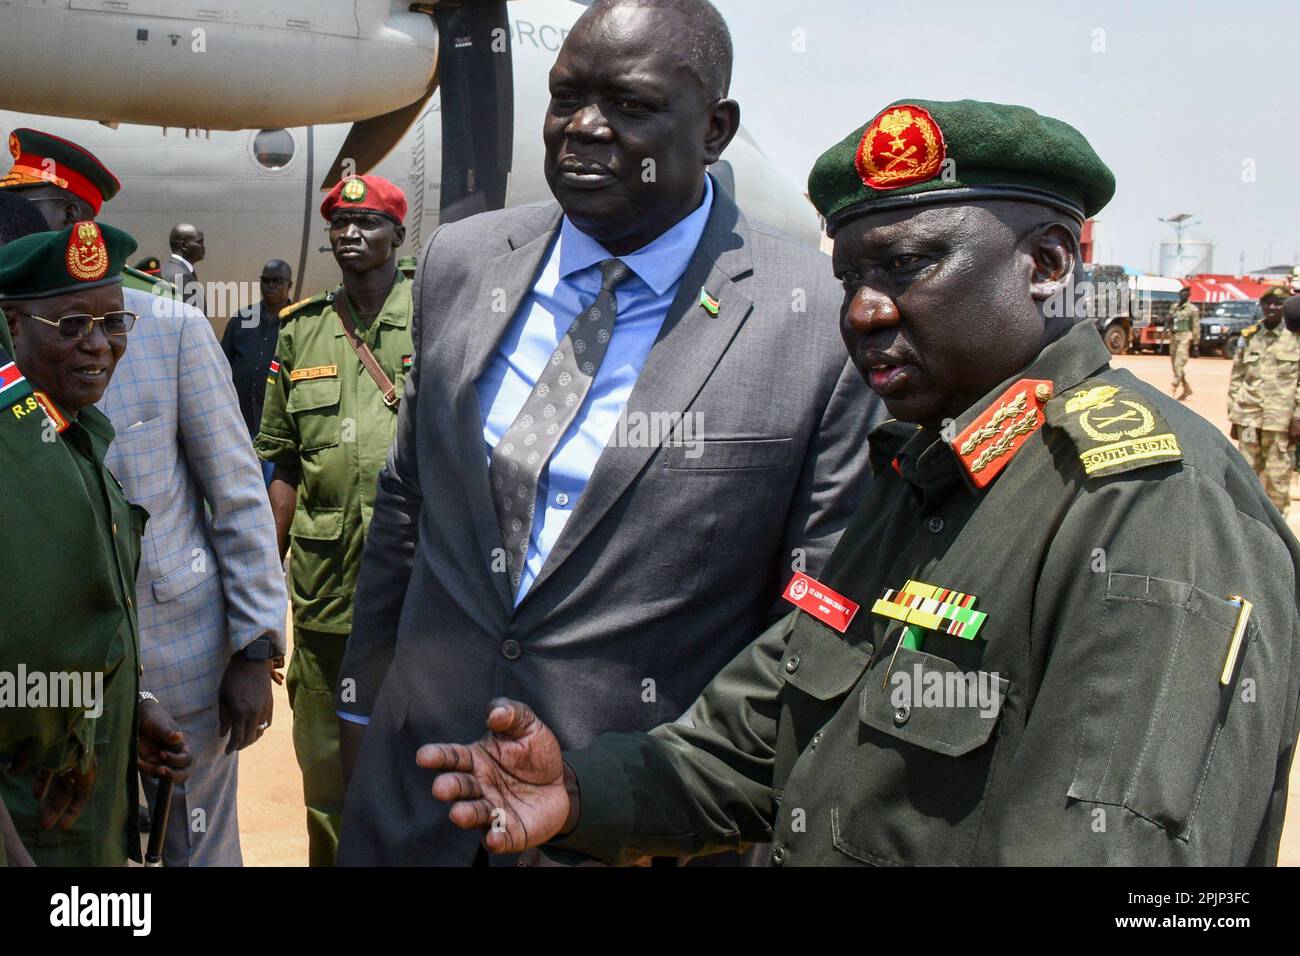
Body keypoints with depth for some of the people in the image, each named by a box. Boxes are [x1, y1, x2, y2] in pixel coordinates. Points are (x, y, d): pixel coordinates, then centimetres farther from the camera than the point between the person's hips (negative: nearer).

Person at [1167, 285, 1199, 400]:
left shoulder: (1192, 309, -3)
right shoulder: (1174, 308, 15)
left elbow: (1196, 327, -5)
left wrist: (1195, 344, -9)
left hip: (1185, 338, -7)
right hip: (1173, 338, 7)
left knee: (1179, 364, -16)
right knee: (1175, 366, 10)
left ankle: (1174, 390, -19)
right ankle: (1187, 388, 24)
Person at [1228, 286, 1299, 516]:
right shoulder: (1248, 337, 9)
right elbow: (1236, 379, 11)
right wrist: (1234, 418, 9)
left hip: (1280, 418, -2)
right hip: (1249, 416, 2)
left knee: (1277, 473, -1)